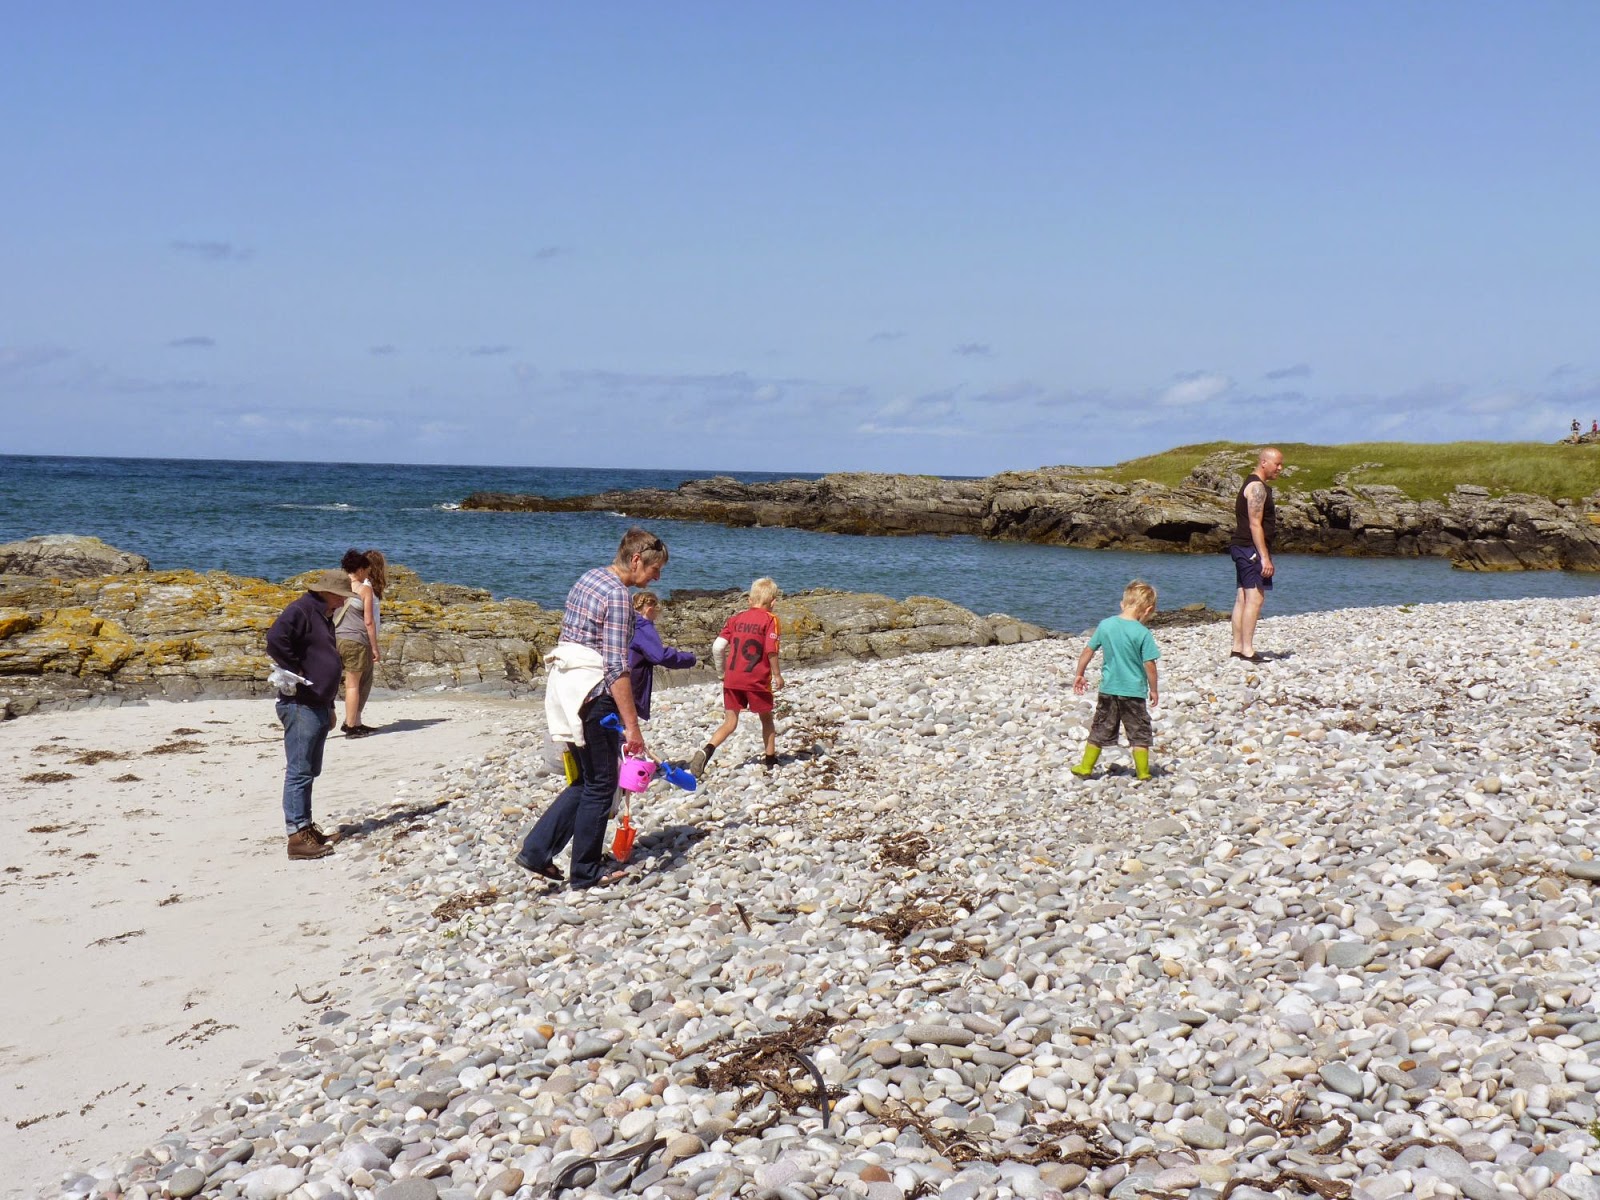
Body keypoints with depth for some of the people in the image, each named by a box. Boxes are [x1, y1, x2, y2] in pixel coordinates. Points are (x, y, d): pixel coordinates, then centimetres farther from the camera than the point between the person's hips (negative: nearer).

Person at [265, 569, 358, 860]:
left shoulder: (324, 618, 19)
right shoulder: (300, 612, -12)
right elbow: (276, 640, -30)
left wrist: (329, 706, 25)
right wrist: (297, 671, -20)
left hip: (318, 707, 10)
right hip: (300, 705, -10)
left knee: (310, 771, 16)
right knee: (299, 771, -9)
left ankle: (305, 826, 25)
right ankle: (298, 837, -10)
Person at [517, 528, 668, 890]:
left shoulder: (589, 578, 12)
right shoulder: (617, 595, -17)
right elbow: (617, 668, -21)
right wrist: (631, 725, -21)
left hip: (564, 682, 9)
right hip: (591, 691, -9)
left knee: (586, 779, 17)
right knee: (600, 784, 4)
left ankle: (537, 850, 10)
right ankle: (585, 874, 12)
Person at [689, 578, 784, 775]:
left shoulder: (736, 618, 9)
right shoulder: (770, 619, -4)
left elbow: (718, 647, 3)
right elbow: (771, 650, -15)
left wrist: (722, 671, 16)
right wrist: (777, 674, -4)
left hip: (732, 679, 3)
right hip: (758, 680, -3)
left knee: (730, 722, 6)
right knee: (766, 719, 17)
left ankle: (706, 751, -16)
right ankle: (770, 758, 24)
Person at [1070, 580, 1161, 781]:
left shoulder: (1105, 625, -2)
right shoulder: (1143, 633, -15)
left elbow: (1087, 652, 4)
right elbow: (1149, 665, -13)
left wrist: (1079, 674, 17)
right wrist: (1153, 689, 1)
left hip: (1108, 690, 4)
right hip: (1133, 692, -4)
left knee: (1099, 731, 15)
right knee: (1139, 734, 8)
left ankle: (1085, 768, 20)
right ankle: (1143, 773, 10)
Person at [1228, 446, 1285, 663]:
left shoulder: (1255, 485, 20)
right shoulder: (1257, 487, -13)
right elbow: (1255, 525, -20)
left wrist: (1265, 556, 25)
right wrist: (1265, 557, -22)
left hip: (1243, 548, 11)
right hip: (1250, 548, -11)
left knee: (1243, 597, 10)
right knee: (1255, 597, -12)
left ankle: (1237, 647, 12)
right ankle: (1247, 650, -15)